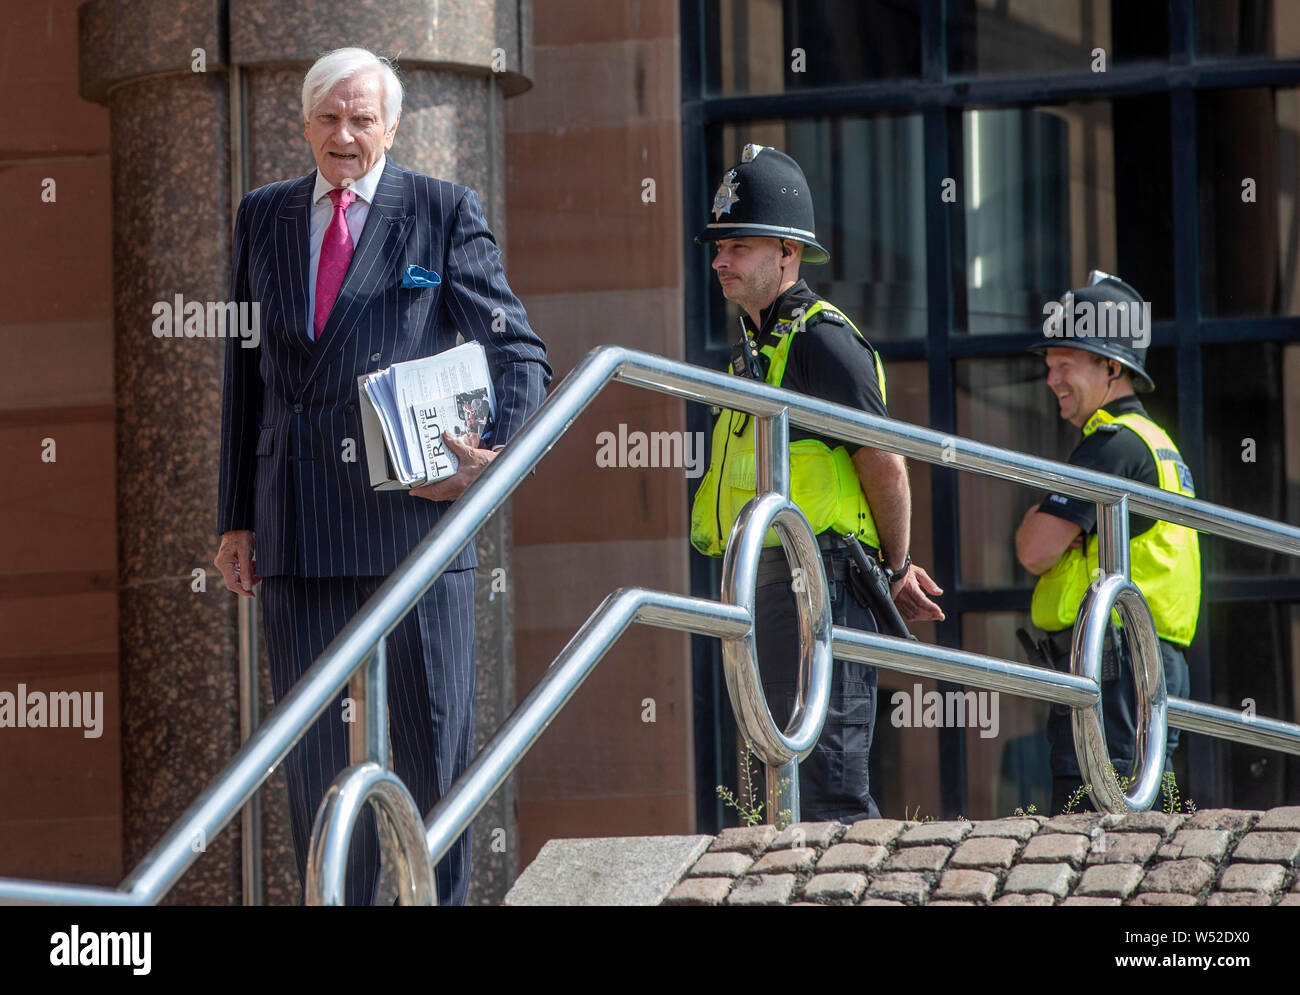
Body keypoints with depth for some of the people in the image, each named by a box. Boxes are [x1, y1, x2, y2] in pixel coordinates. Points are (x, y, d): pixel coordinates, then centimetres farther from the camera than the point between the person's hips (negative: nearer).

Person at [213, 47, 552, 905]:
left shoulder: (445, 214, 4)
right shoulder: (264, 217, 15)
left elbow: (520, 353, 5)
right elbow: (244, 375, 16)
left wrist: (499, 457, -13)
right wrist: (236, 518, 12)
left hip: (411, 512, -3)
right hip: (298, 530, 3)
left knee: (435, 736, 1)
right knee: (314, 746, 3)